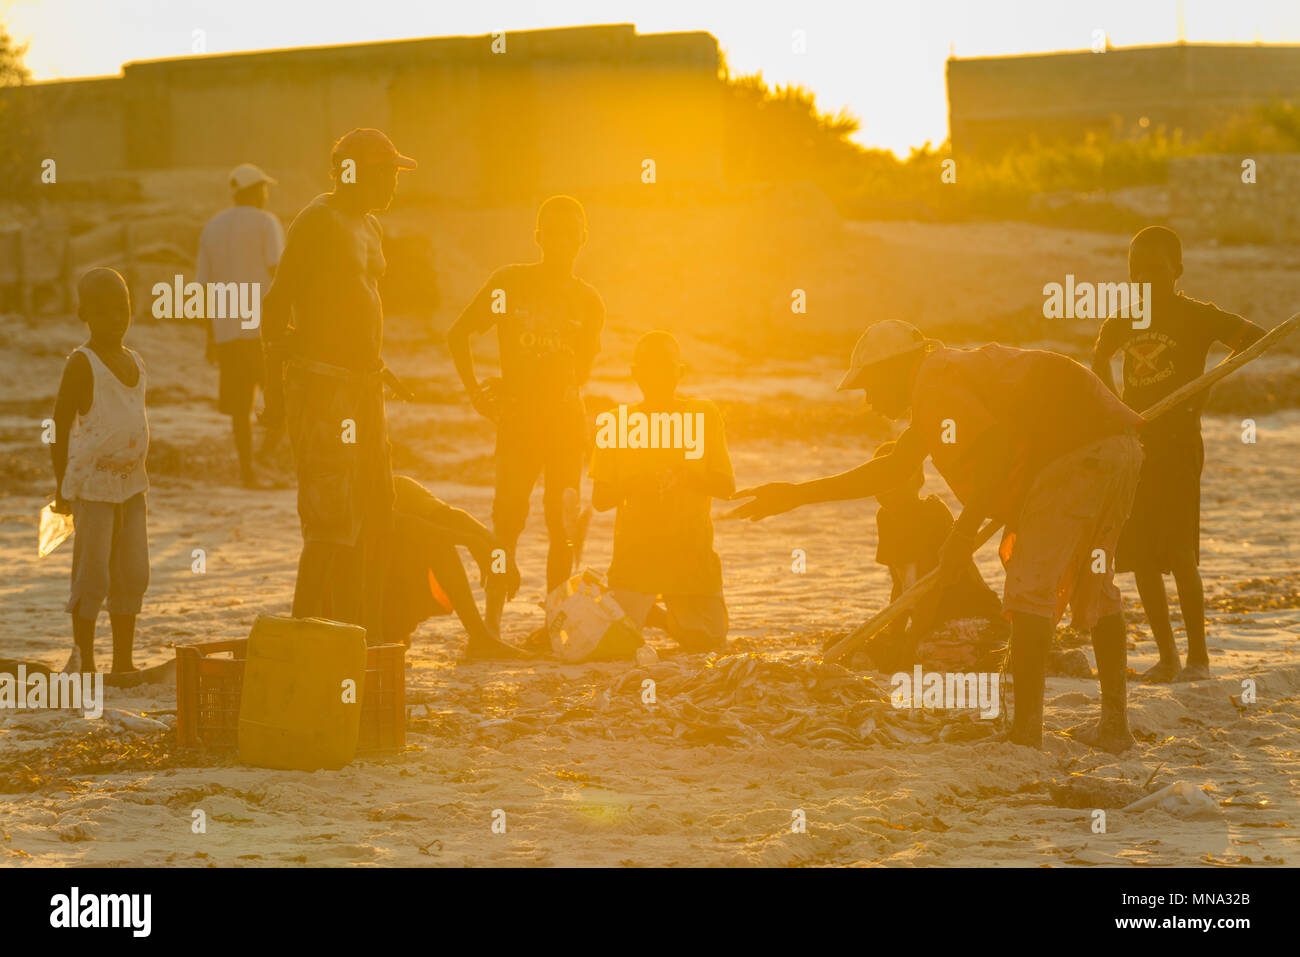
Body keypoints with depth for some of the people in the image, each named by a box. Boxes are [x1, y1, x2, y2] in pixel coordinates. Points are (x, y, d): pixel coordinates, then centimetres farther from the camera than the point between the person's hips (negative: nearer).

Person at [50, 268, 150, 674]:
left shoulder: (135, 362, 11)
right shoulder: (82, 363, -10)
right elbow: (60, 423, -9)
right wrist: (62, 484, -10)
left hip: (131, 483, 7)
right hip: (92, 484, -7)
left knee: (133, 575, 7)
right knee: (92, 575, -4)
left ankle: (124, 662, 16)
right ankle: (83, 663, 4)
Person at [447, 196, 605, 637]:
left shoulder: (587, 301, 9)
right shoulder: (509, 283, 3)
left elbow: (577, 372, 13)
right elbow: (458, 334, 8)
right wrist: (475, 391, 1)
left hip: (566, 421, 2)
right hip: (516, 419, -2)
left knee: (562, 526, 1)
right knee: (507, 519, -8)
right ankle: (492, 621, -5)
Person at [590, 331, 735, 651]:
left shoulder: (703, 415, 4)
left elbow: (727, 486, 0)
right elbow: (599, 499, 2)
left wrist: (685, 478, -19)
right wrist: (632, 485, -19)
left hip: (692, 555, 0)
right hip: (634, 551, 0)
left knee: (709, 643, -5)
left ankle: (674, 621, 30)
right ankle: (651, 615, 22)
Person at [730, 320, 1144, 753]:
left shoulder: (936, 383, -6)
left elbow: (997, 442, -22)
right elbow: (891, 470, 31)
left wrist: (964, 530, -20)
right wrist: (797, 494, 32)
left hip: (1075, 453, -11)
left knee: (1030, 590, -9)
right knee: (1093, 586, 21)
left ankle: (1025, 734, -11)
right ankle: (1114, 725, 25)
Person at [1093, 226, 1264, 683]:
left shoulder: (1196, 316, -5)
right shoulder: (1123, 322, 10)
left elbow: (1256, 338, -15)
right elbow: (1100, 359, 31)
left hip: (1177, 443, -6)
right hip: (1133, 444, 6)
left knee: (1178, 550, -13)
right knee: (1140, 554, 4)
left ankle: (1198, 655, -6)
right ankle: (1167, 656, 13)